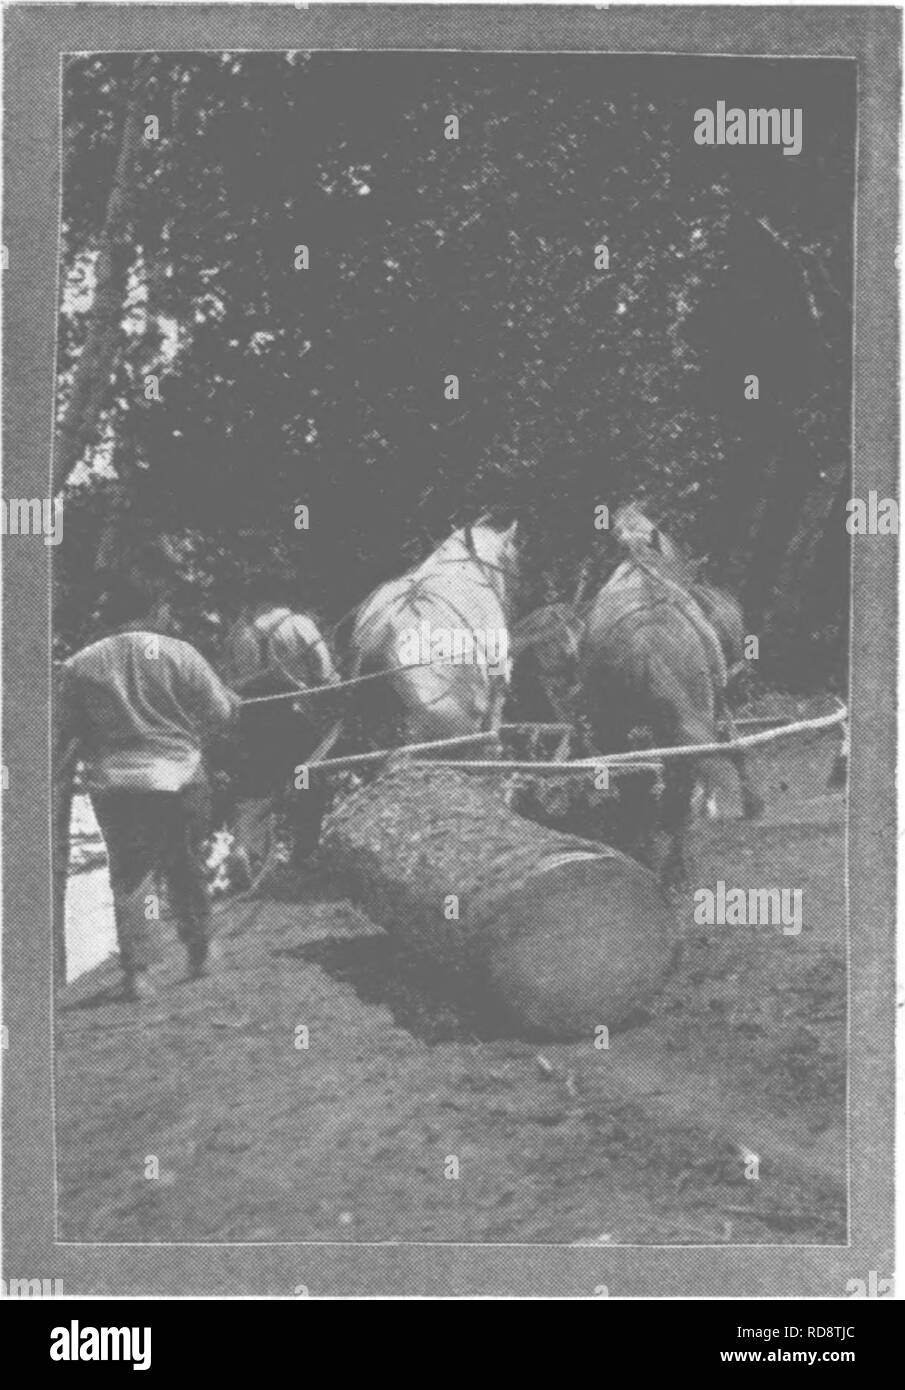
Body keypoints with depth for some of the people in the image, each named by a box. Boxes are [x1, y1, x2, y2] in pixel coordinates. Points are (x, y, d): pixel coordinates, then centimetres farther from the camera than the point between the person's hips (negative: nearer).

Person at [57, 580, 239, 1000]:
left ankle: (137, 969, -3)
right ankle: (198, 953, 26)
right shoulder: (179, 654, -4)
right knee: (187, 869, 17)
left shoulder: (80, 665, 0)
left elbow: (62, 730, 2)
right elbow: (222, 713, -1)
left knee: (130, 875, 5)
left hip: (114, 787, 0)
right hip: (181, 777, 0)